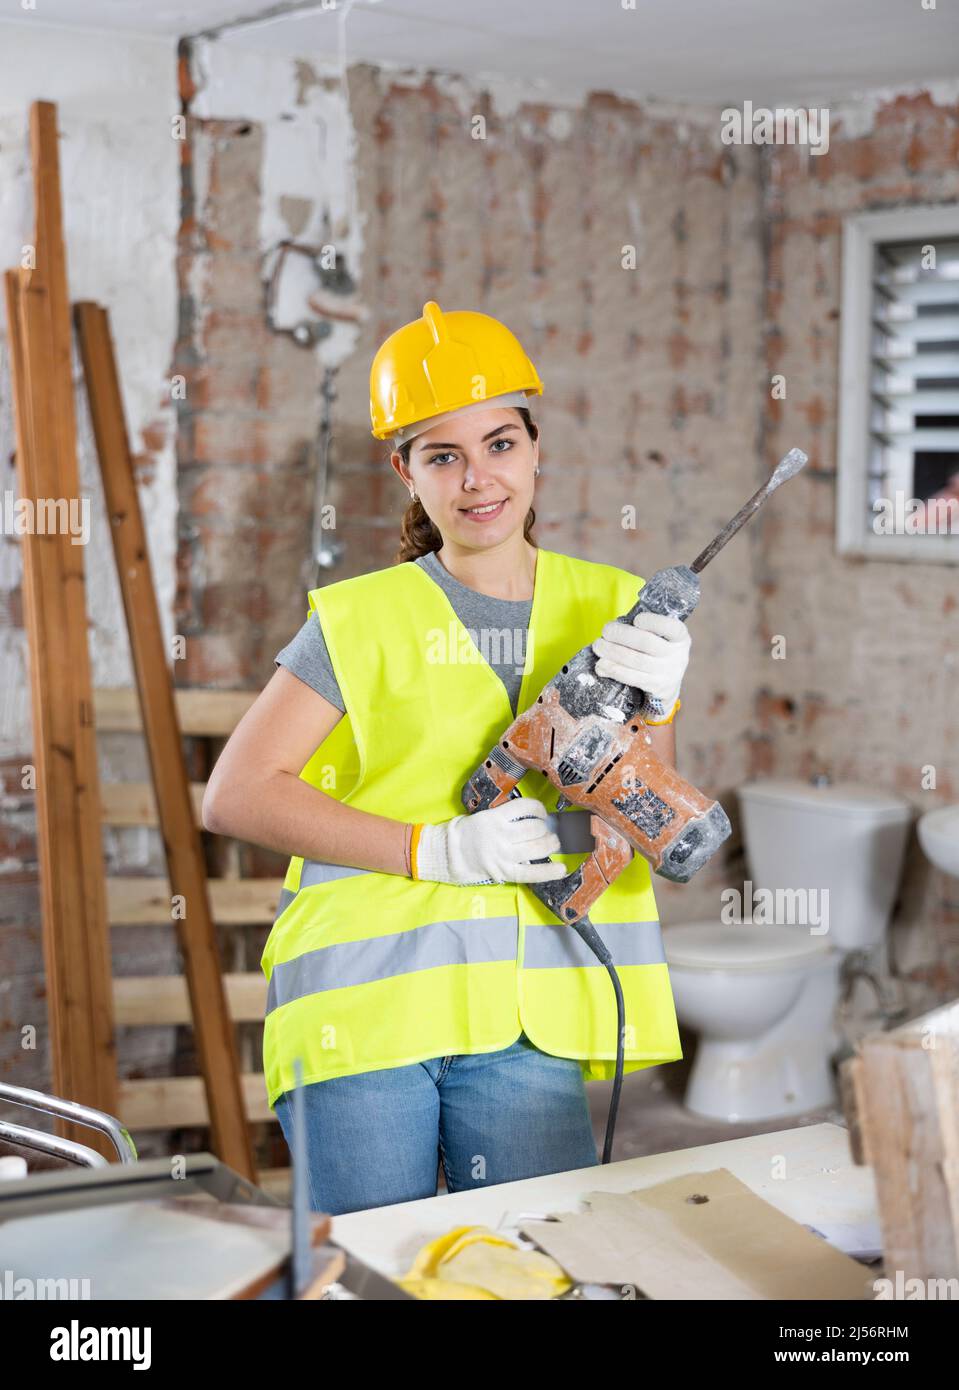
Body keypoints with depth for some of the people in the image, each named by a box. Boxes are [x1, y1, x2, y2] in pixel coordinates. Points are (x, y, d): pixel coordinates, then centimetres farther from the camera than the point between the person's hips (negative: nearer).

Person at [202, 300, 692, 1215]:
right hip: (364, 1004, -2)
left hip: (522, 1021, 2)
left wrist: (651, 704, -14)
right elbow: (236, 796, -6)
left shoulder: (608, 609, 10)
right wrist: (440, 849, -13)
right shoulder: (363, 620, 1)